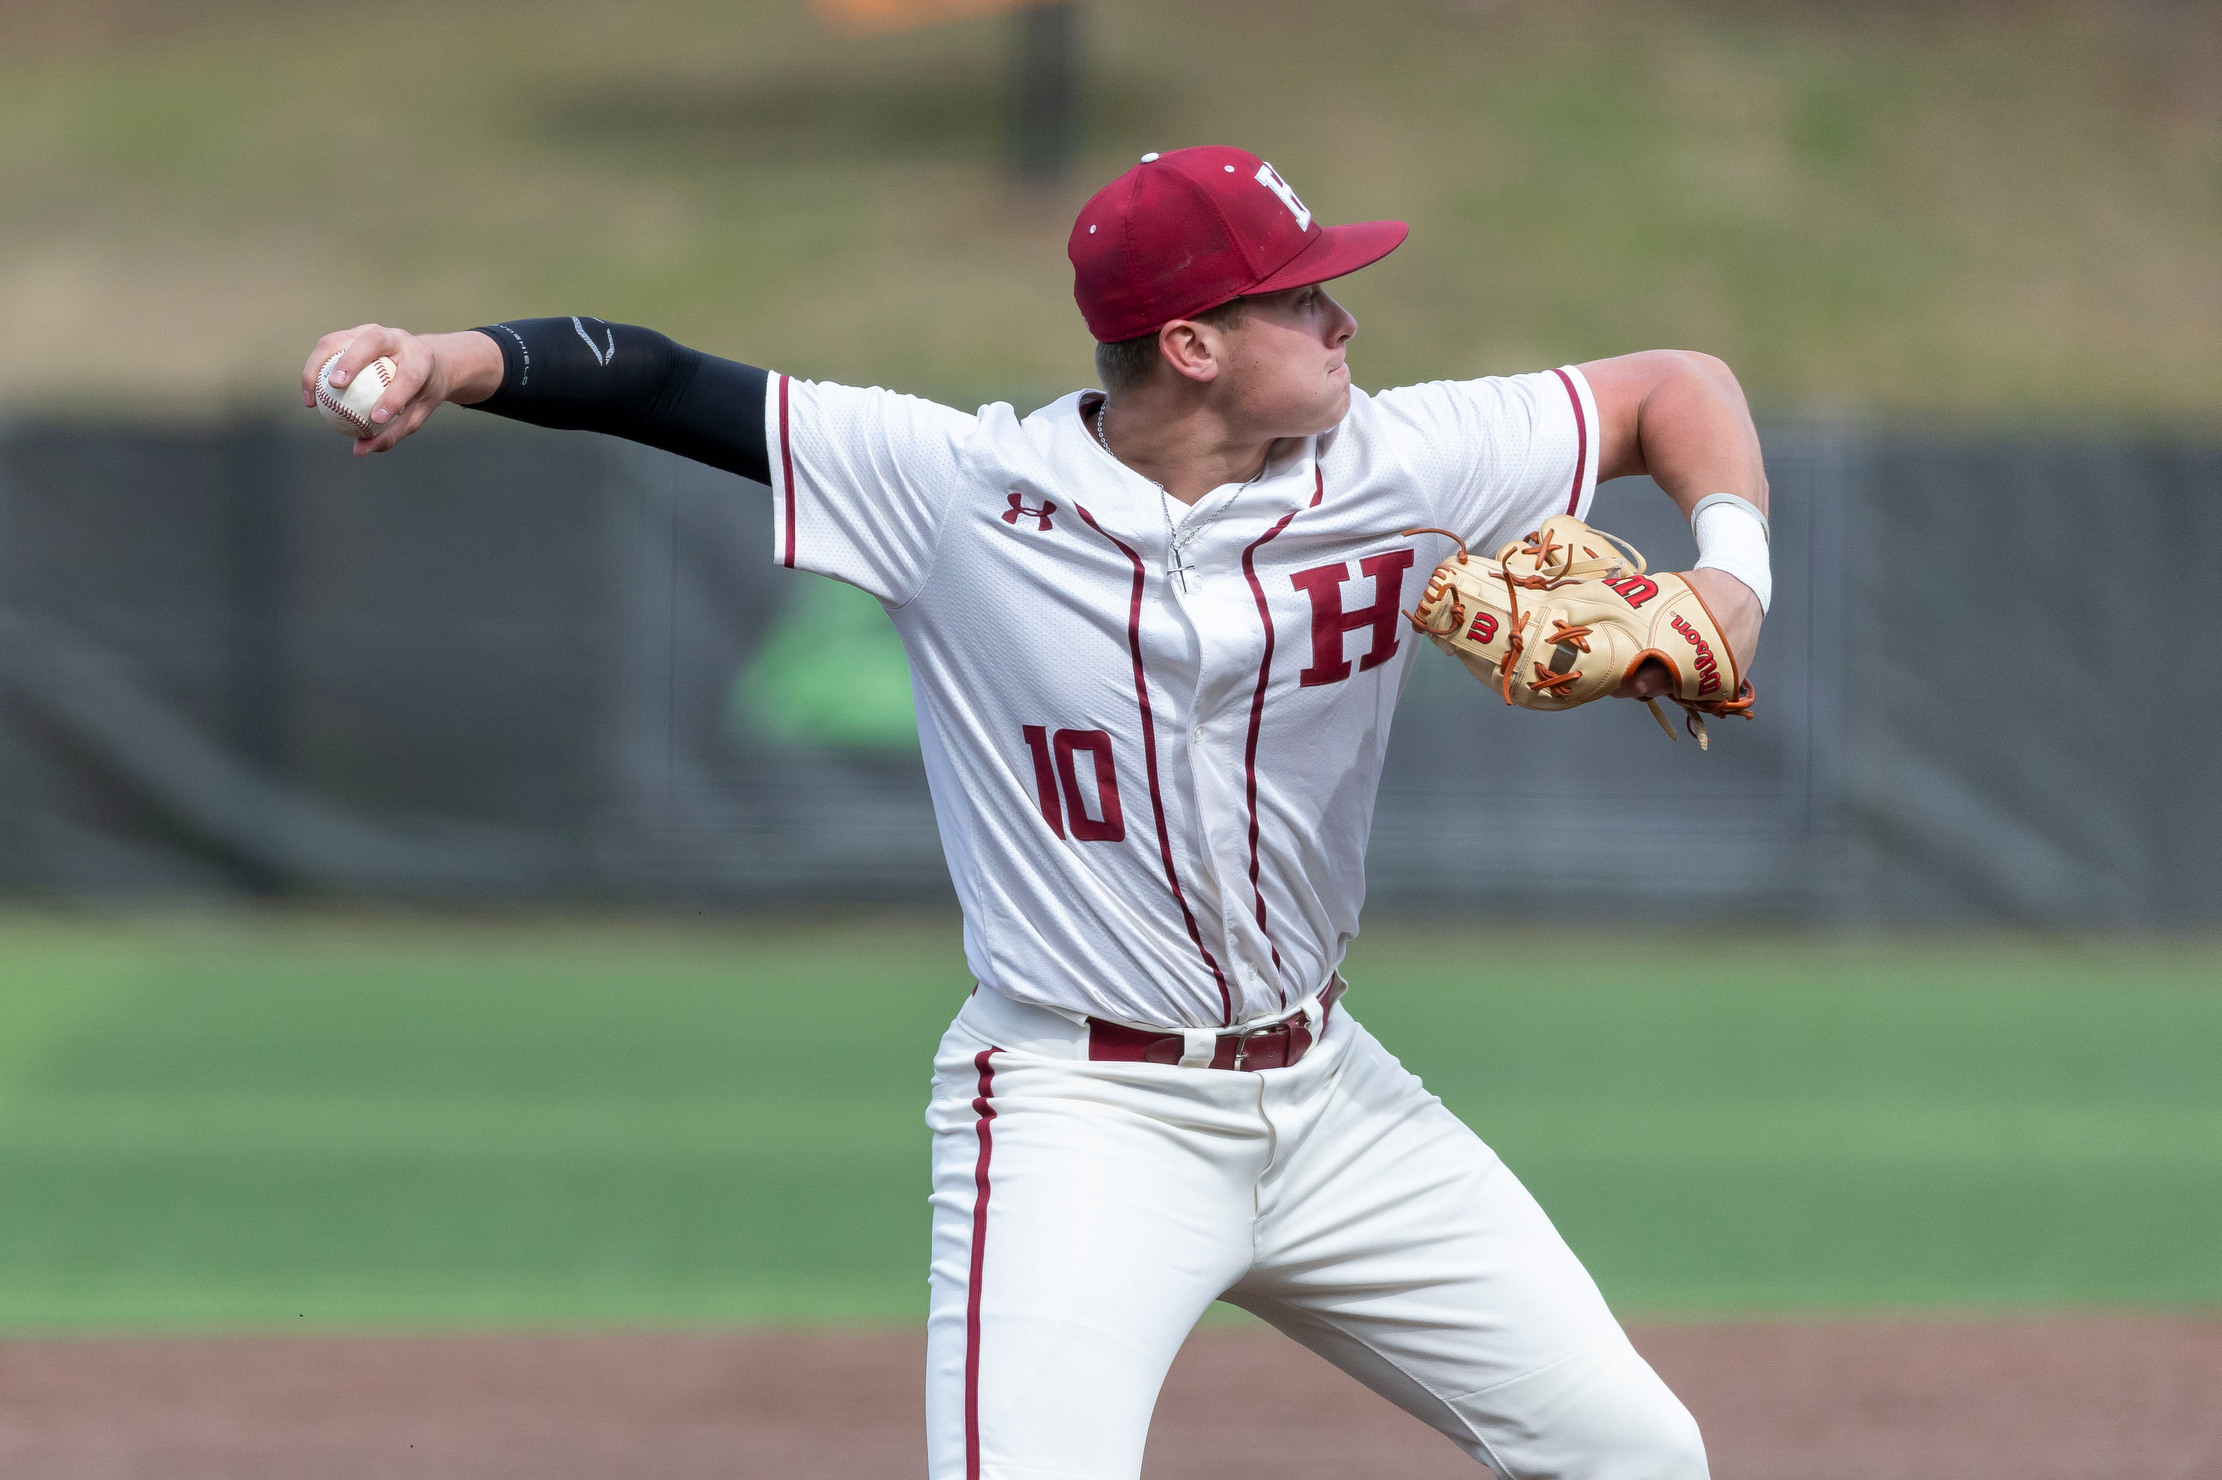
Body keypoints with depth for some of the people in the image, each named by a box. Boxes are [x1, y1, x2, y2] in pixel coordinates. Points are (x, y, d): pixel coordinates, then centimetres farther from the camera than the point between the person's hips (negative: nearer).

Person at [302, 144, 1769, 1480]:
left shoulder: (1397, 470, -5)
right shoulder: (963, 490, -14)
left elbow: (1674, 389, 5)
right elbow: (665, 389, -16)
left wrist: (1732, 572, -13)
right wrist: (462, 359, -32)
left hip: (1322, 1087, 5)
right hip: (1084, 1118, -5)